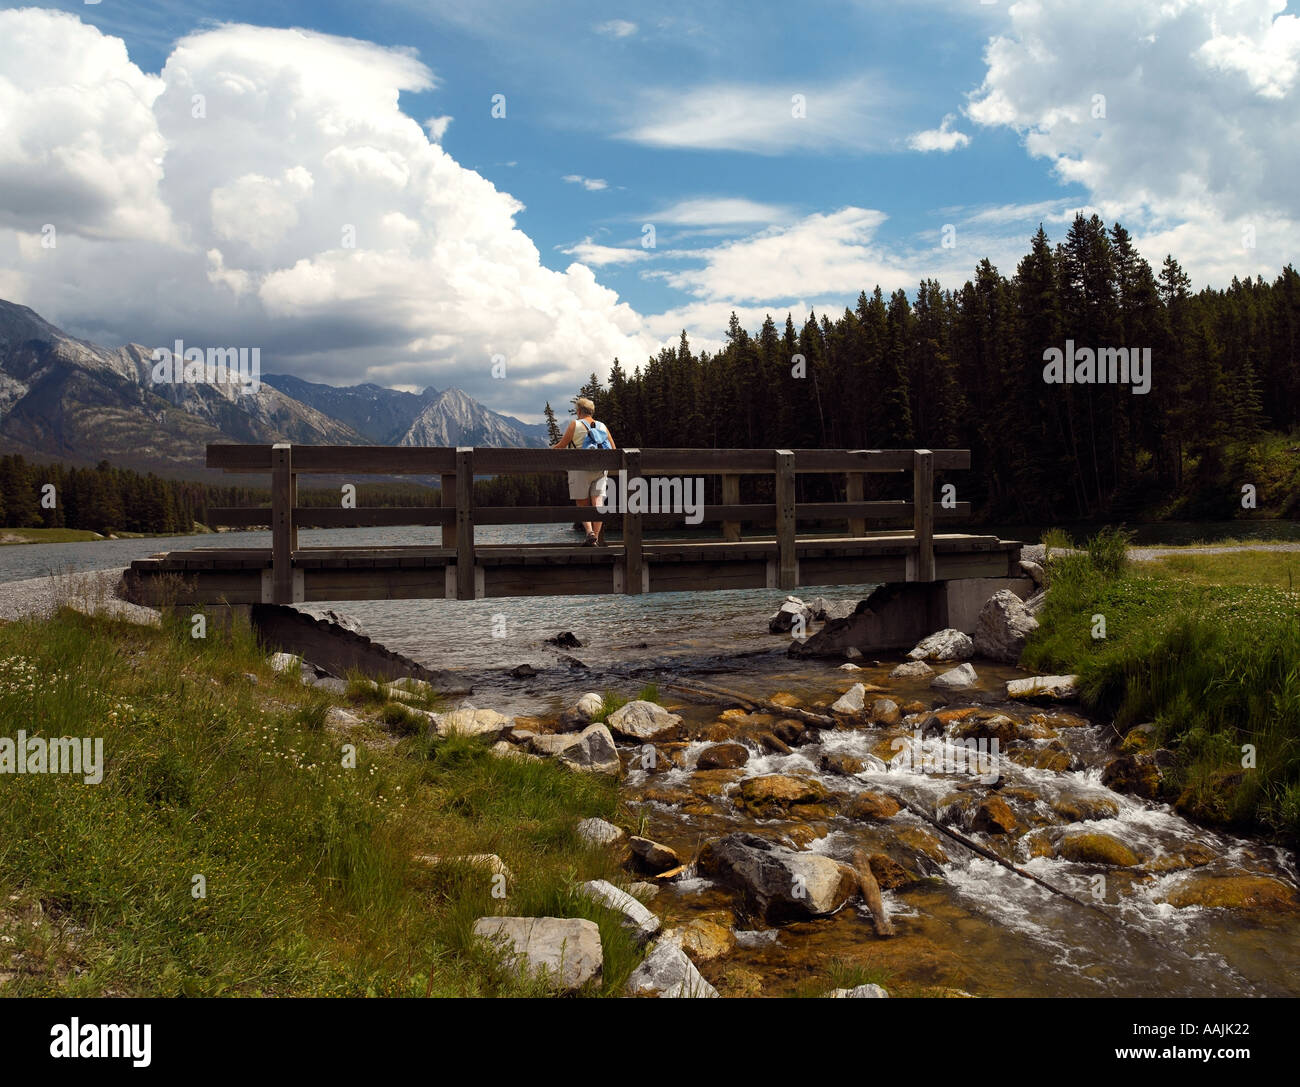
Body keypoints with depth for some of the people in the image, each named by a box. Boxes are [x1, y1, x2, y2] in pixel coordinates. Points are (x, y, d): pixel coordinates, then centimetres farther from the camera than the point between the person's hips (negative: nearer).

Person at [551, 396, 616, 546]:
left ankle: (590, 532, -18)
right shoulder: (602, 426, 12)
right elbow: (614, 450, 13)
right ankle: (598, 538, -10)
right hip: (601, 470, 3)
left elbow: (561, 445, 0)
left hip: (581, 469, -3)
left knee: (583, 505, 3)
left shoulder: (575, 424, 0)